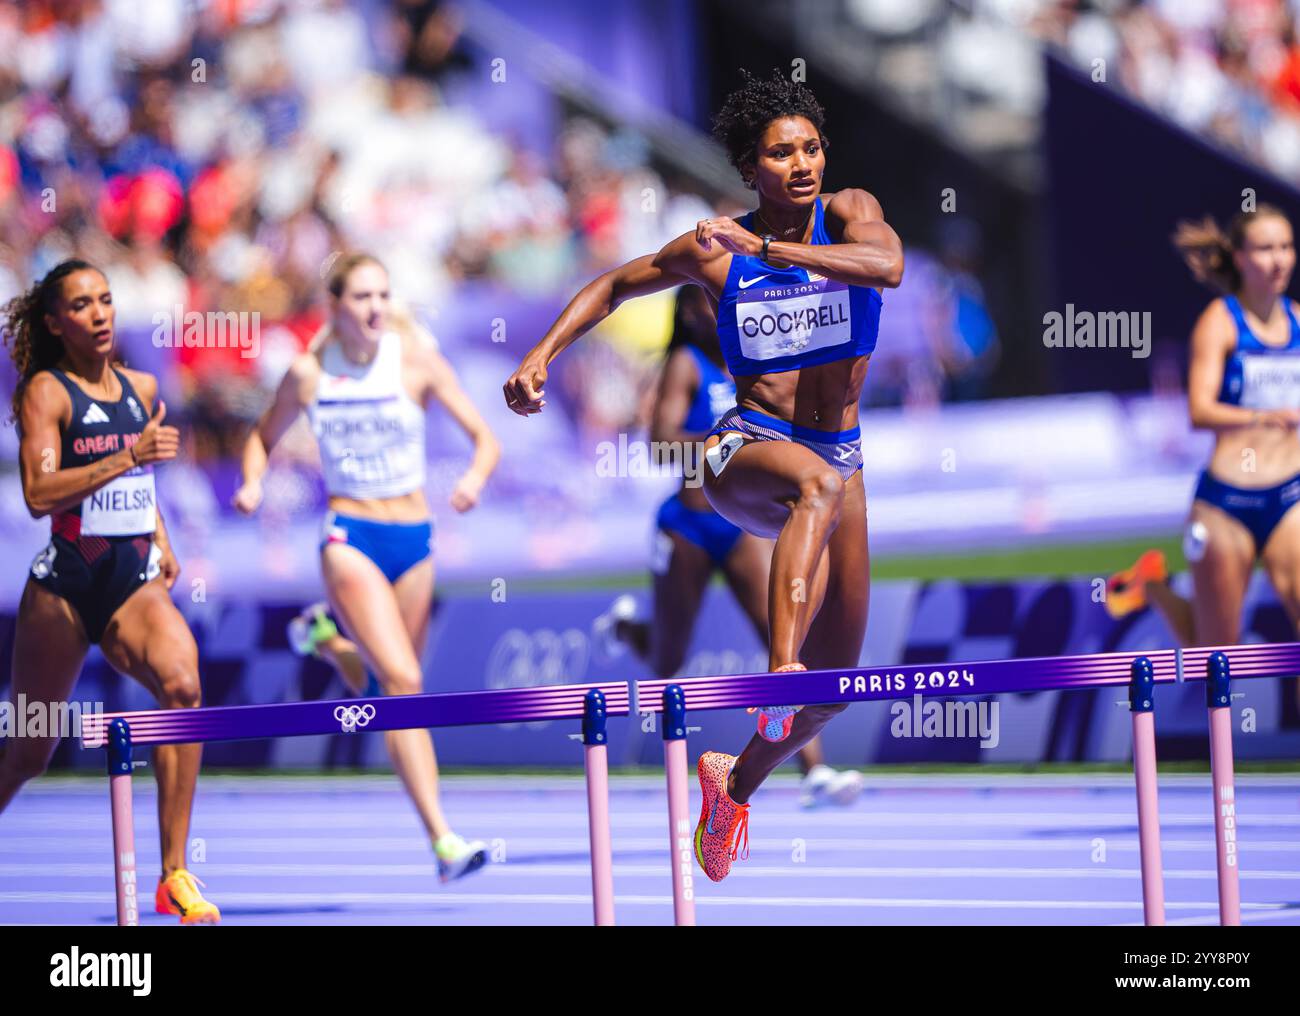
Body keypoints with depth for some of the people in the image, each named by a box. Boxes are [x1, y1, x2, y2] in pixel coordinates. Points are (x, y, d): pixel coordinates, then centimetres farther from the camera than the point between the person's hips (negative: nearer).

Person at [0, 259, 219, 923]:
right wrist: (129, 456, -23)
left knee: (181, 682, -26)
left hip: (136, 581, 3)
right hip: (65, 583, -3)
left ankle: (175, 875, -23)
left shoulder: (142, 388, 13)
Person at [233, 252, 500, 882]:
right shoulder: (308, 374, -2)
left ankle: (329, 645, 52)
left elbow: (485, 439, -5)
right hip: (350, 539, -3)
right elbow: (264, 437, 15)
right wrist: (252, 483, -6)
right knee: (404, 682, -18)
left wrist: (475, 478, -26)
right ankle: (443, 841, -23)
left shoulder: (417, 361, -4)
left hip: (413, 541, 3)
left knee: (385, 679, 16)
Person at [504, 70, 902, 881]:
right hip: (746, 450, -3)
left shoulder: (847, 213, -3)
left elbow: (889, 266, -26)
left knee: (835, 681, 7)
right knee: (820, 483, -41)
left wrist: (766, 248, -32)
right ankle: (779, 671, -54)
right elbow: (613, 287, 14)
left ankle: (737, 782, 33)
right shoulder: (712, 252, -2)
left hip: (840, 457, 3)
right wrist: (543, 354, 2)